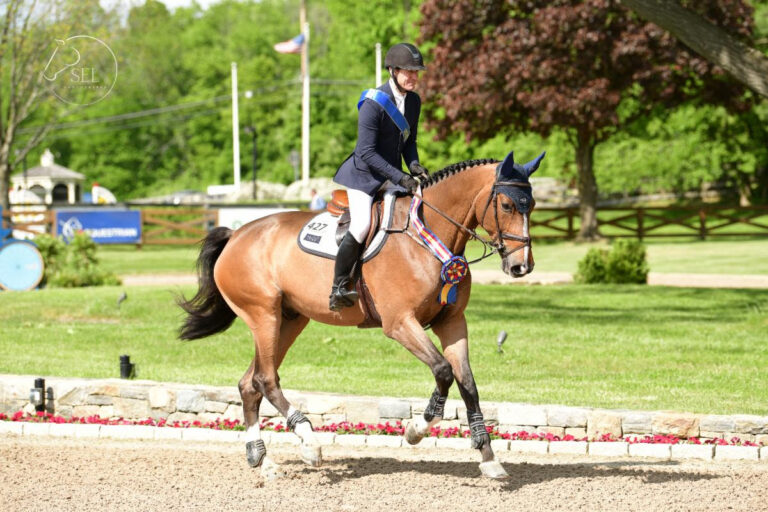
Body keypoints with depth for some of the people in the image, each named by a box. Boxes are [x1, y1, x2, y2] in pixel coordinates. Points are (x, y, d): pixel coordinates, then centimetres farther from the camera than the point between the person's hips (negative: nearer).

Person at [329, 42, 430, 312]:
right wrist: (400, 178, -26)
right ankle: (339, 288, -16)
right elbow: (366, 152, -22)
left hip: (393, 176, 8)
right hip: (365, 175, -8)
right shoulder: (373, 104, -19)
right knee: (362, 225, -25)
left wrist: (414, 165, -6)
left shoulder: (414, 101, 5)